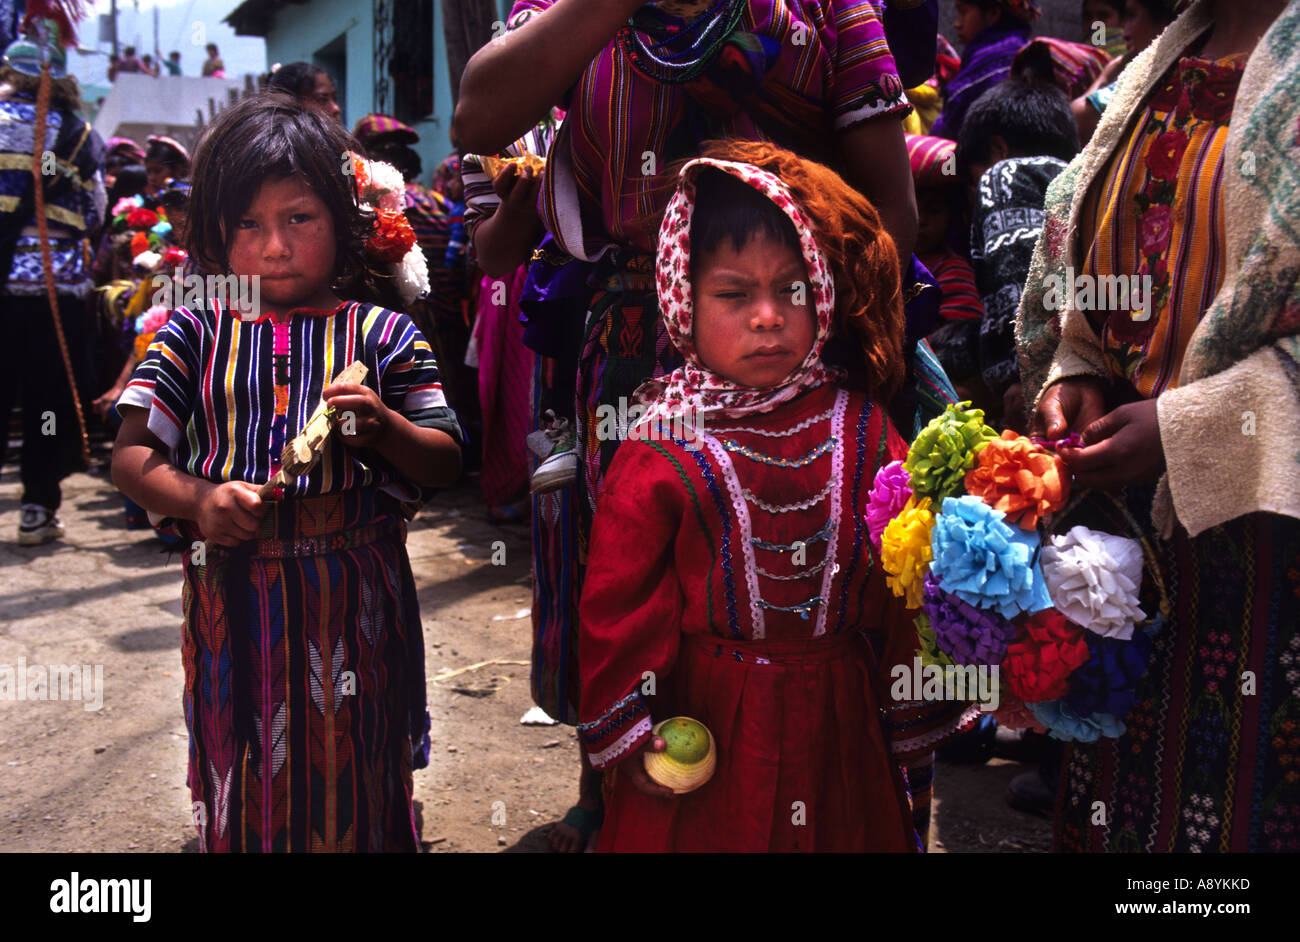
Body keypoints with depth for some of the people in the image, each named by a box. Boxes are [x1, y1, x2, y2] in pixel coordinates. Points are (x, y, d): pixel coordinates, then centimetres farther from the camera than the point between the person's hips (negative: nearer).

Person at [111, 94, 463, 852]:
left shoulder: (383, 334, 0)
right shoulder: (195, 334, 3)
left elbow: (446, 462, 1)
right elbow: (132, 456, 1)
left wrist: (386, 426, -18)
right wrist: (197, 499, -18)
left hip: (357, 598, 0)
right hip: (233, 599, 1)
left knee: (359, 785, 15)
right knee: (248, 795, 15)